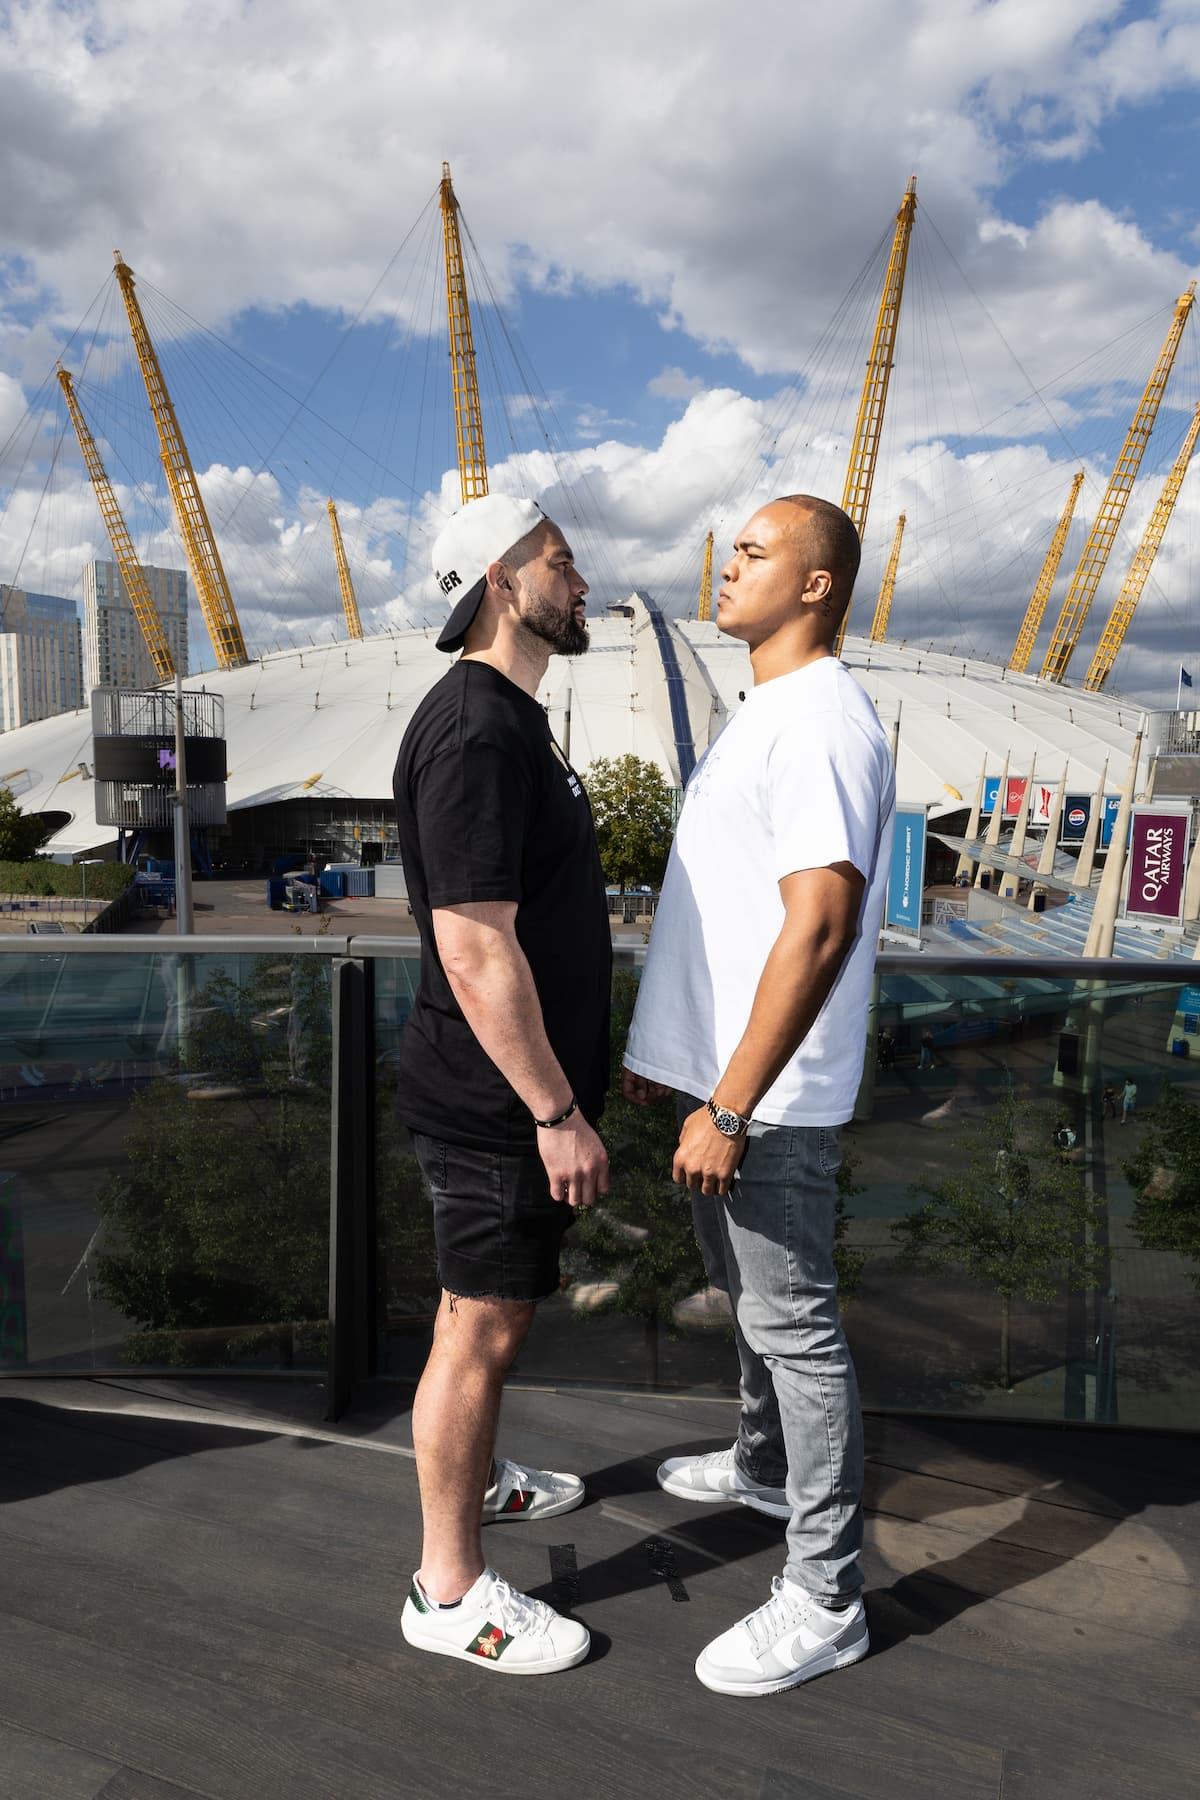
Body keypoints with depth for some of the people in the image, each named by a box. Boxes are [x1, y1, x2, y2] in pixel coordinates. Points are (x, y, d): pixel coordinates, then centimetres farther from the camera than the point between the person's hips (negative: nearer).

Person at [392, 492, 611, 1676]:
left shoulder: (510, 718, 11)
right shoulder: (474, 731, -23)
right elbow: (475, 950, -27)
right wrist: (557, 1112, -21)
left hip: (510, 1089, 10)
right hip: (499, 1100, -10)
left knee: (487, 1303, 24)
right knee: (481, 1329, 3)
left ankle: (475, 1477, 46)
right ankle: (450, 1588, 21)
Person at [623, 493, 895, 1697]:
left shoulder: (822, 723, -19)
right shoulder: (763, 714, 13)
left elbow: (820, 928, -27)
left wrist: (731, 1107, -27)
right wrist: (664, 1049, 21)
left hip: (771, 1099, -10)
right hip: (720, 1077, 10)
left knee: (793, 1324, 1)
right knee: (748, 1296, 25)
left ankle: (824, 1600, 16)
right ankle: (762, 1467, 46)